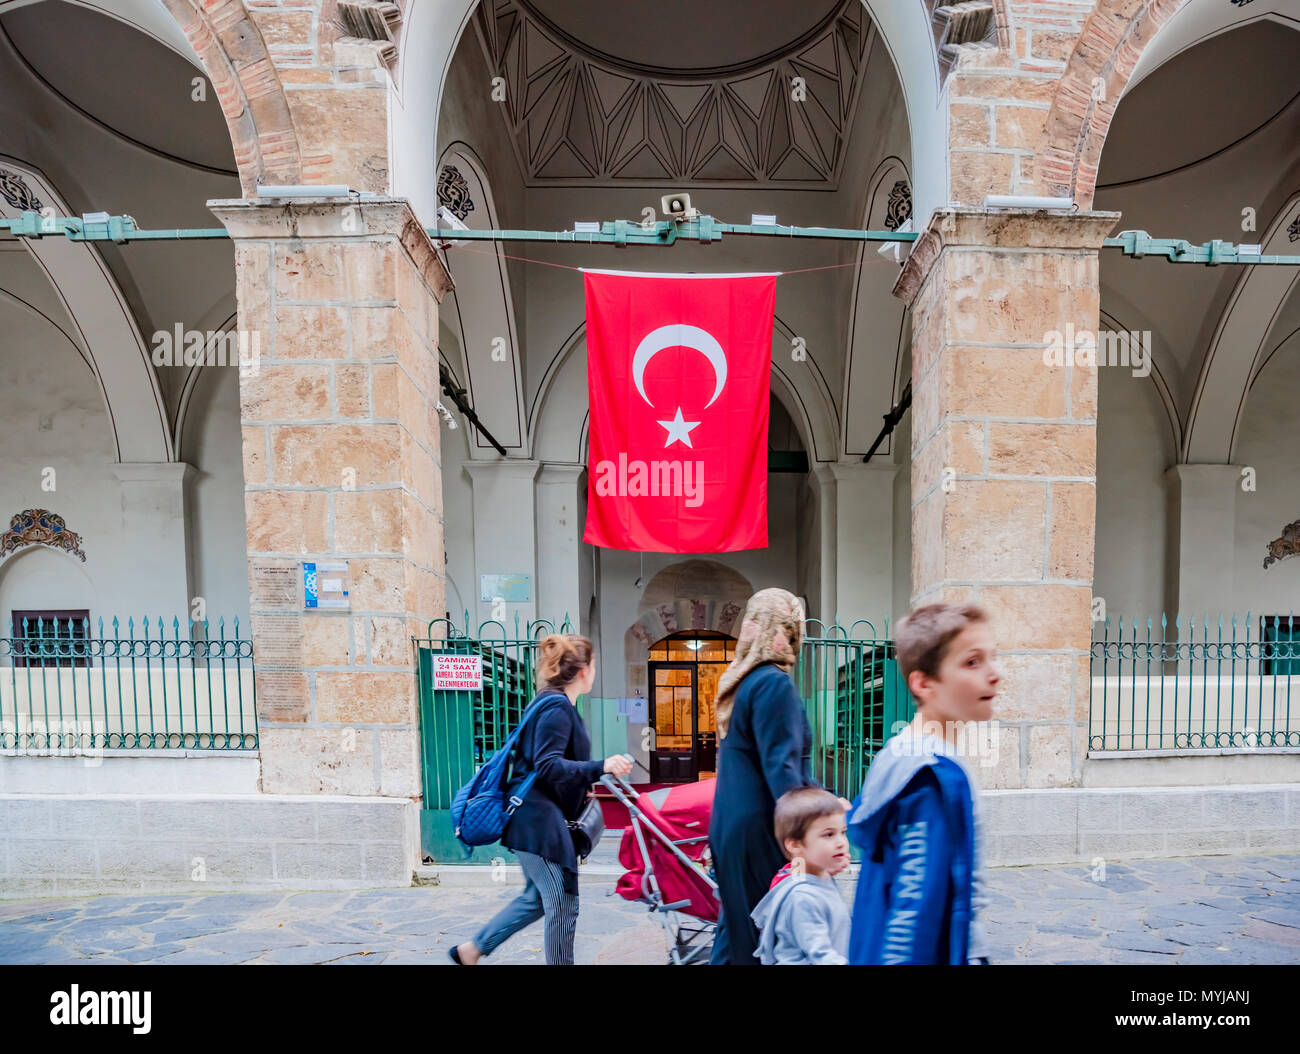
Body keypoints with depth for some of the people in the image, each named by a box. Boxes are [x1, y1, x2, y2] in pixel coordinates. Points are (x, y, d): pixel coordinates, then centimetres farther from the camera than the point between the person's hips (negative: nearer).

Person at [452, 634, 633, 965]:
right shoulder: (557, 707, -19)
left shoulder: (553, 703, 13)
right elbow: (548, 767, -27)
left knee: (536, 897, 21)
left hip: (536, 819, 11)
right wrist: (601, 767, -35)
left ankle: (472, 949, 29)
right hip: (540, 822, -11)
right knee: (563, 905, 2)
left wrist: (581, 786, 30)